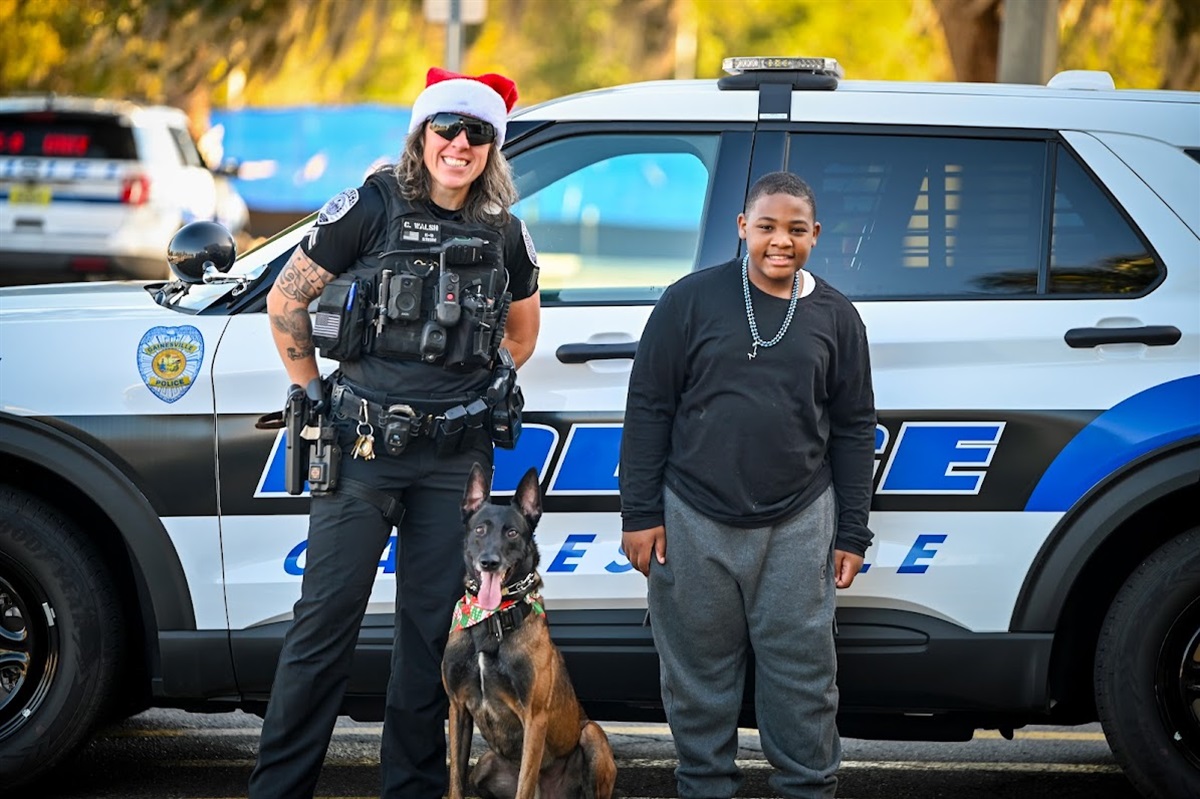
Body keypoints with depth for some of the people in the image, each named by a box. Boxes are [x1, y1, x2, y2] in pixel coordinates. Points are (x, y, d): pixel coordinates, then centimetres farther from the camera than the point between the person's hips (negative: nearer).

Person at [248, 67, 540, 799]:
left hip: (455, 457, 3)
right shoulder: (371, 208, -4)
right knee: (326, 620, -2)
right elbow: (286, 302, 2)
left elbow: (522, 330, 25)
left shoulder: (506, 235, 7)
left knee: (433, 626, 8)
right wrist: (314, 392, 4)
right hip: (363, 446, -3)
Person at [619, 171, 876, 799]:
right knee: (699, 670, 5)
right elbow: (648, 408, 1)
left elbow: (853, 431, 10)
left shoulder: (835, 317, 7)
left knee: (802, 671, 1)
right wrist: (640, 513, -2)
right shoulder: (692, 300, 0)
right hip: (695, 520, -1)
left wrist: (851, 535, 7)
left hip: (798, 524, 1)